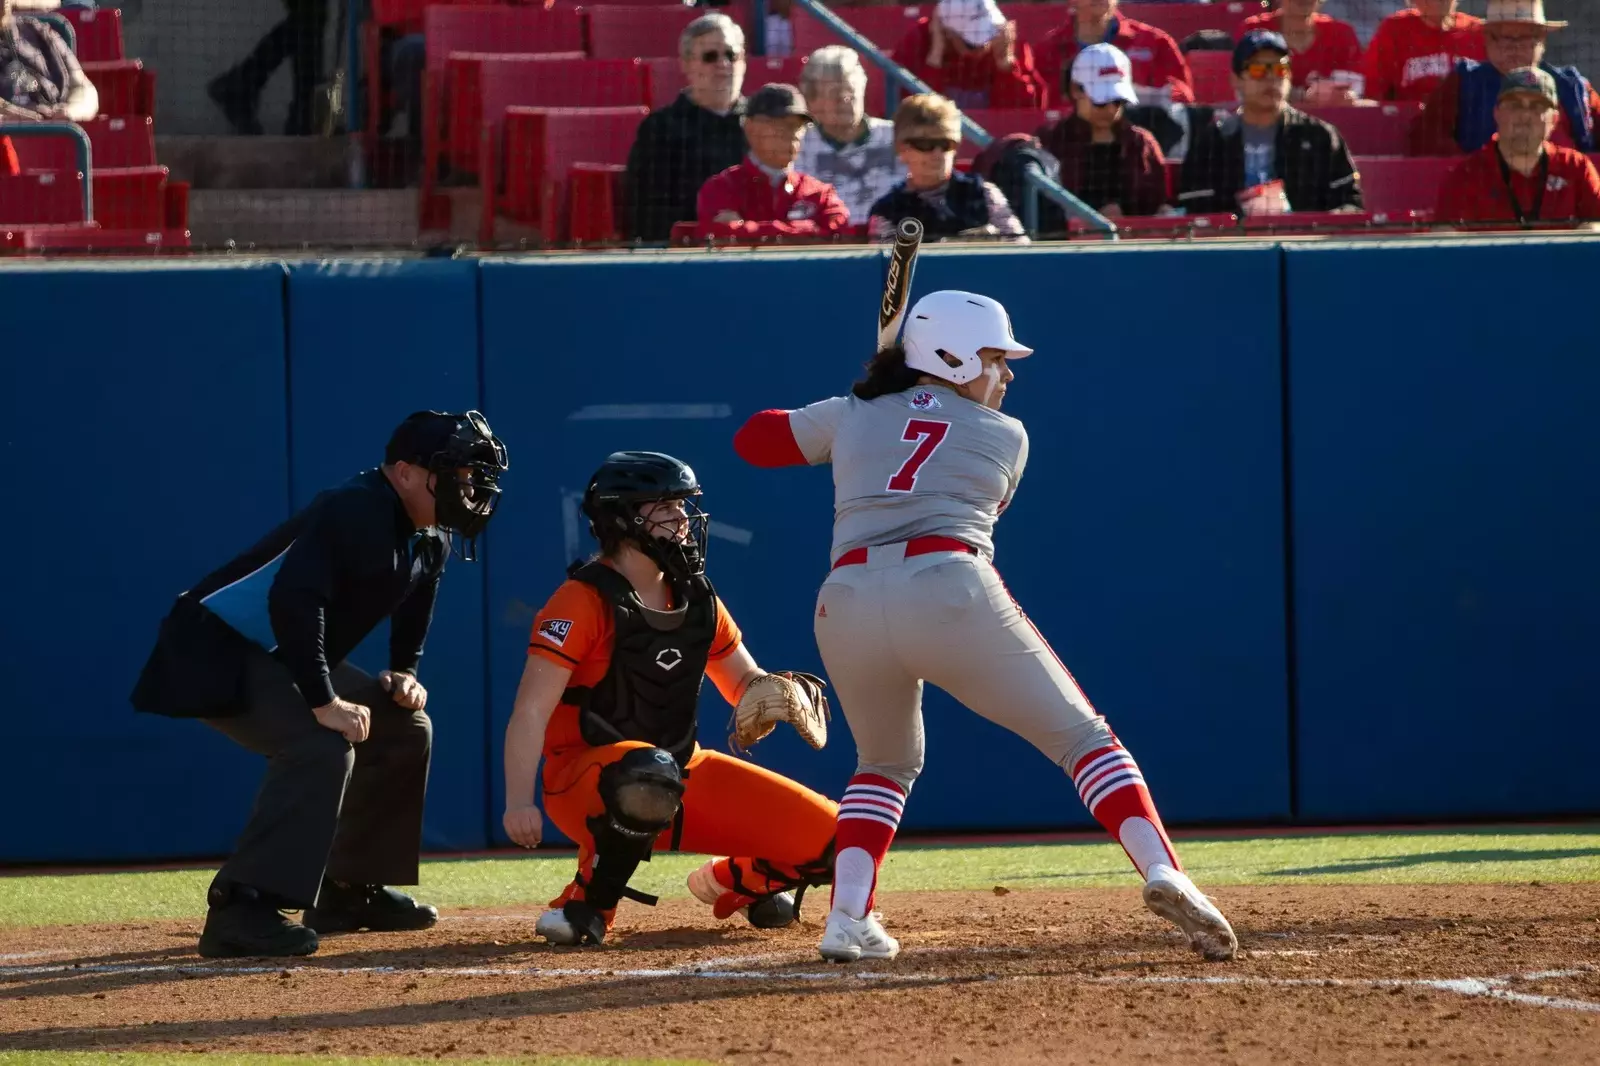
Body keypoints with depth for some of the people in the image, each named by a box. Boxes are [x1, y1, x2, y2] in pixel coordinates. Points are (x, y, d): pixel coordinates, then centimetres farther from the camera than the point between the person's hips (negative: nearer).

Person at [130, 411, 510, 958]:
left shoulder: (432, 539, 5)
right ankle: (242, 908, -34)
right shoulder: (355, 512, -25)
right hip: (216, 653, -11)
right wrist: (324, 702, -35)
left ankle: (349, 891, 23)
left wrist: (403, 675, 5)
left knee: (405, 727, 14)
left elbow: (411, 615, 23)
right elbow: (294, 598, -36)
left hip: (286, 662, 11)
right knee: (322, 744, -30)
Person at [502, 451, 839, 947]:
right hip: (585, 779, -6)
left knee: (829, 839, -6)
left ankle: (730, 883, 22)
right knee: (650, 776, -44)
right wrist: (519, 803, -31)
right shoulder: (586, 600, -14)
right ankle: (587, 907, -21)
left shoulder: (698, 600, 8)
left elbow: (746, 684, 17)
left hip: (687, 772, 6)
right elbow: (531, 711, -19)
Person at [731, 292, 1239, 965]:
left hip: (846, 600, 3)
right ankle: (1162, 871, -19)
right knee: (1082, 738, 4)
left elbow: (753, 439, 35)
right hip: (950, 592, -3)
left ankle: (848, 917, 9)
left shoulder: (854, 416, 24)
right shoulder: (1005, 438, 19)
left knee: (886, 764, 28)